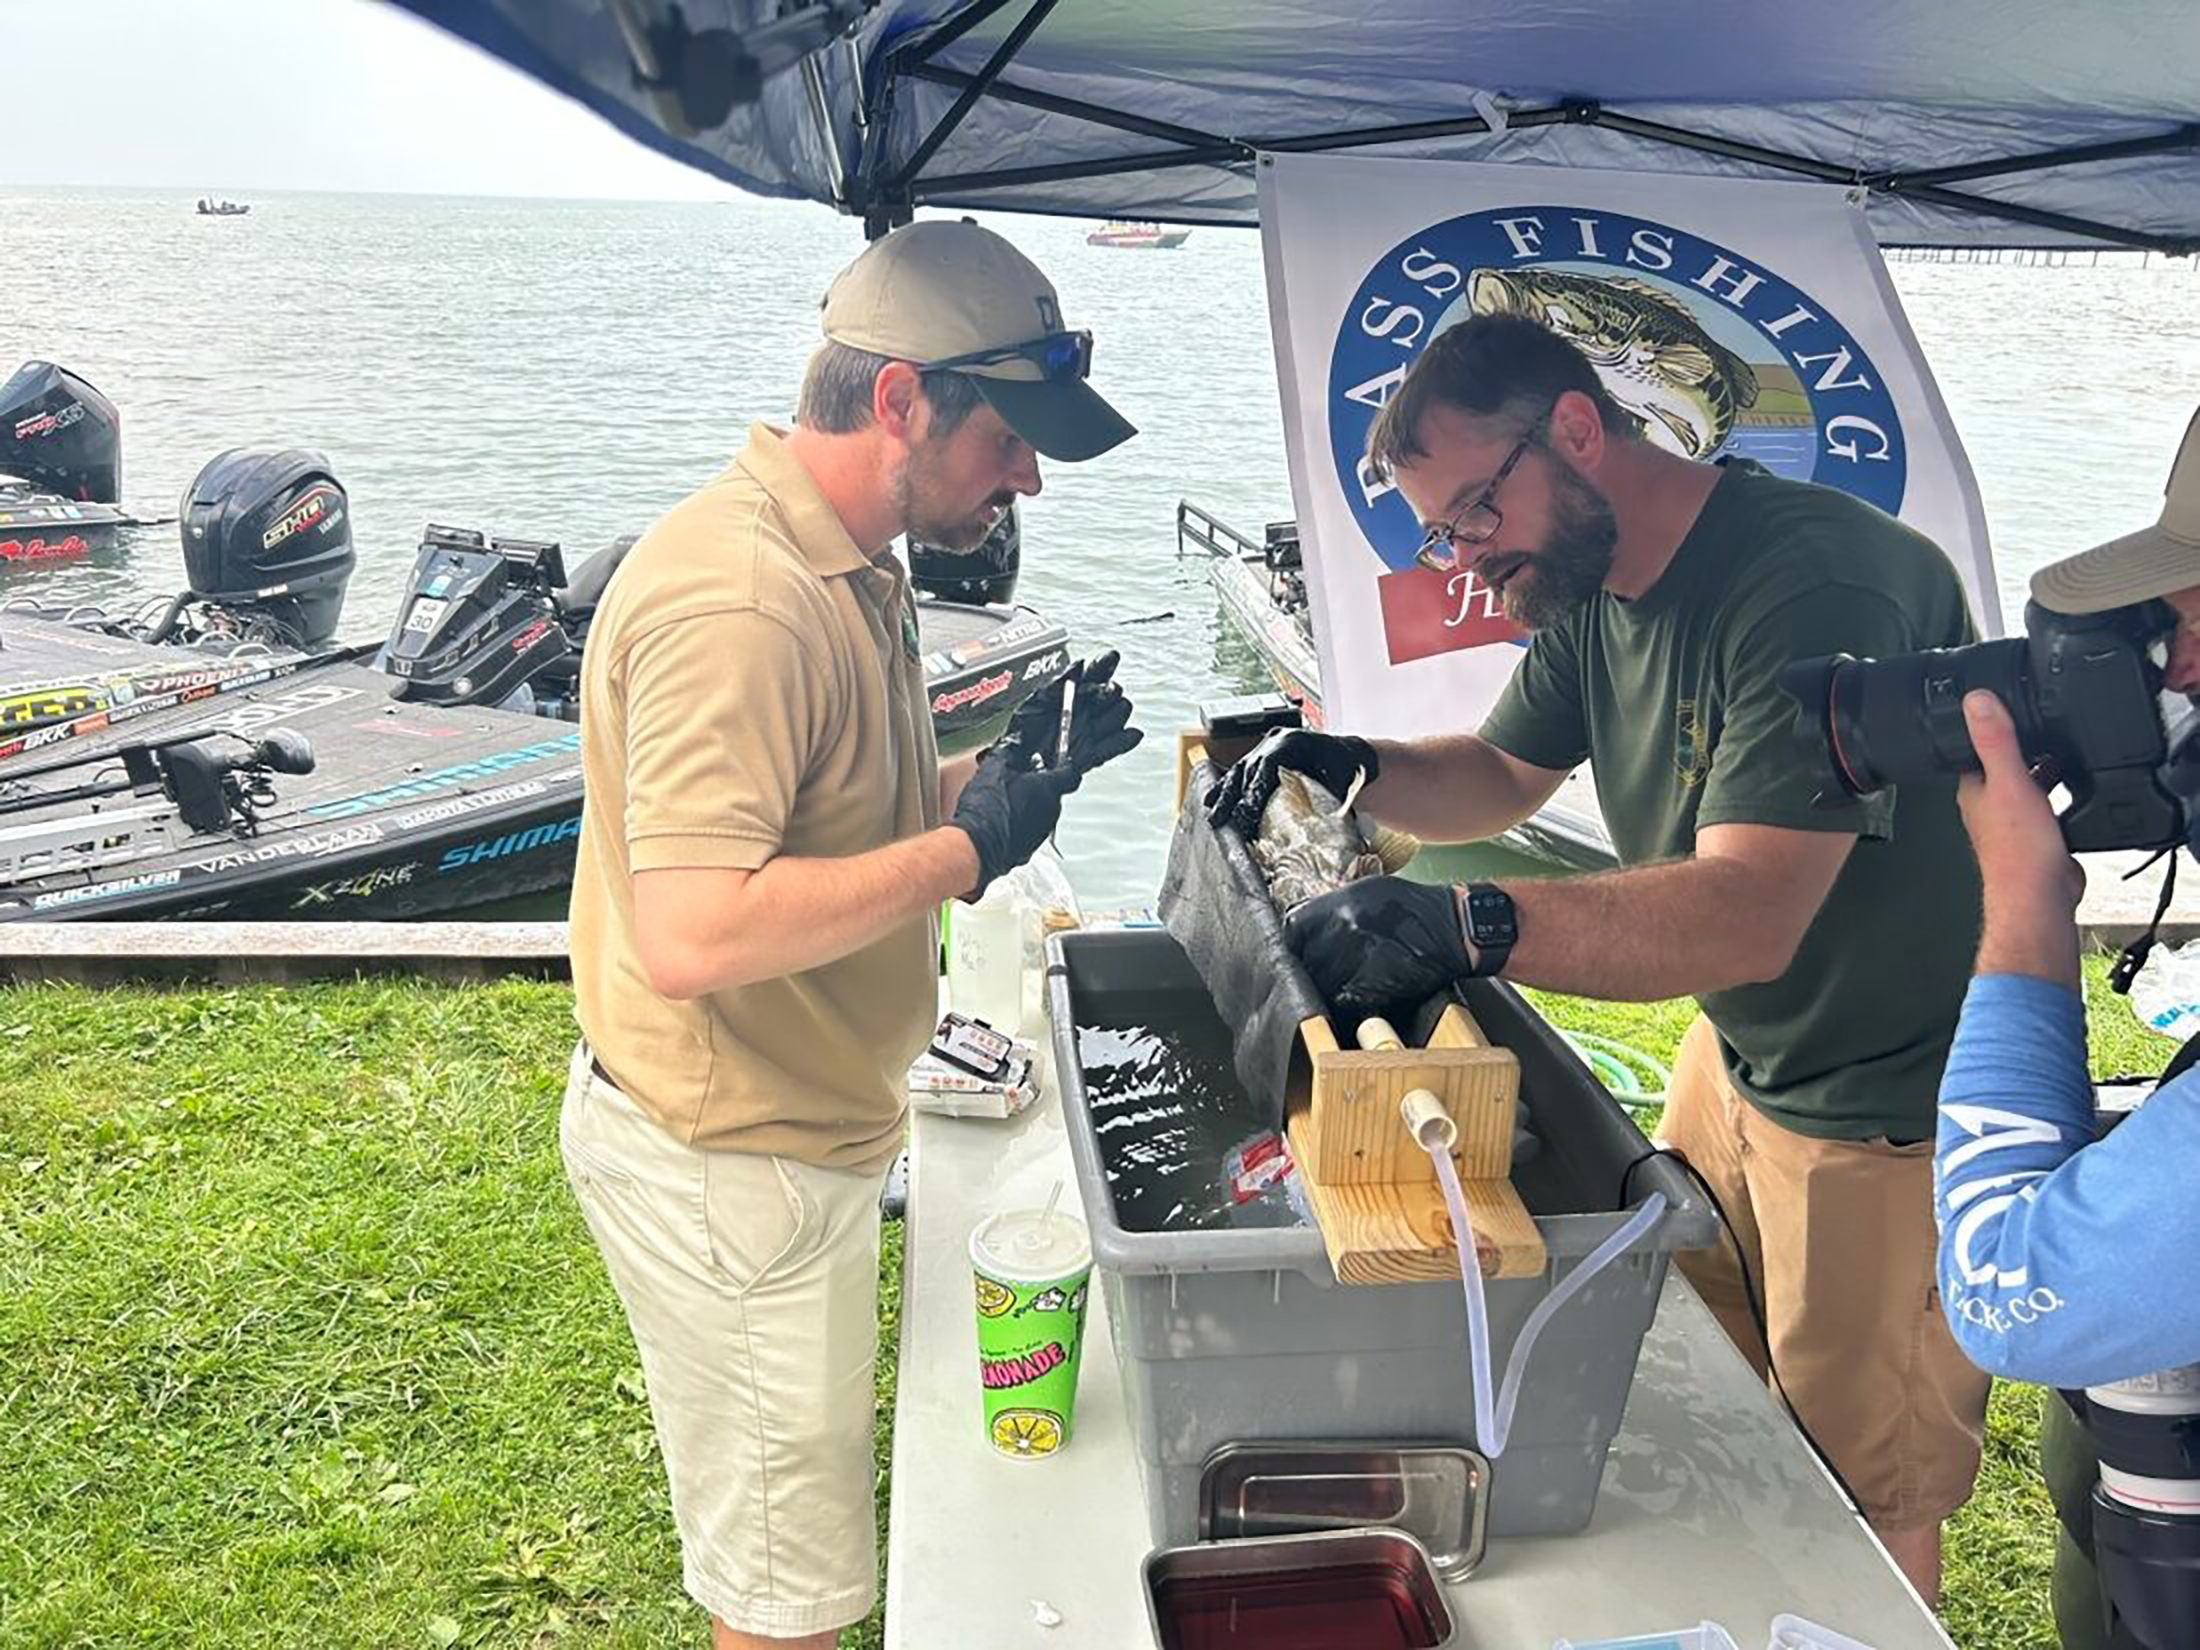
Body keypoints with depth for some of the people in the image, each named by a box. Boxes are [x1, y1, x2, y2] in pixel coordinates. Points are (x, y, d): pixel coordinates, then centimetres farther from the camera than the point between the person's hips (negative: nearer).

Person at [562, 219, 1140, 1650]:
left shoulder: (841, 565, 6)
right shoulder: (738, 601, -28)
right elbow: (692, 933, -34)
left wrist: (1008, 769, -1)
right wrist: (964, 847, -27)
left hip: (797, 1130, 10)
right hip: (728, 1164, -9)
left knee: (789, 1520, 26)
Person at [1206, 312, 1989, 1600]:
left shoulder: (1819, 586, -29)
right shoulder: (1589, 586, 0)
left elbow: (1750, 914, -37)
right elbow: (1503, 777, 13)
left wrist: (1472, 926, -49)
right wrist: (1350, 768, -6)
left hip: (1899, 1113, -8)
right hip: (1736, 1059, 8)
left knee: (1862, 1498, 7)